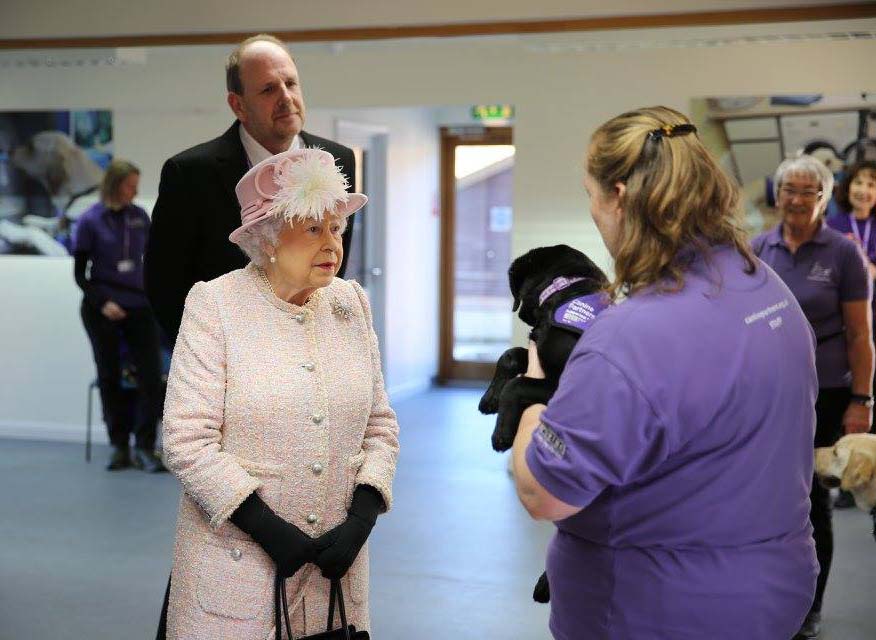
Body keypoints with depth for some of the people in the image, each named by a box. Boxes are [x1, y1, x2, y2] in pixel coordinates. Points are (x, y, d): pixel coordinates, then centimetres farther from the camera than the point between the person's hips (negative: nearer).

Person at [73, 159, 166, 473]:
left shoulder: (140, 216, 4)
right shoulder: (90, 220, -5)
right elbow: (79, 273, -3)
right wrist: (103, 303, -15)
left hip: (139, 306, 2)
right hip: (102, 310, -2)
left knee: (151, 376, -7)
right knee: (110, 377, 7)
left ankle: (144, 447, -3)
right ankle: (119, 446, 17)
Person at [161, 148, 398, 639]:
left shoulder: (351, 302, 5)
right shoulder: (215, 304, -8)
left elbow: (380, 424, 7)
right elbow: (187, 441, -13)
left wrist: (362, 518, -6)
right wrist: (269, 529, -17)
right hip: (238, 560, -4)